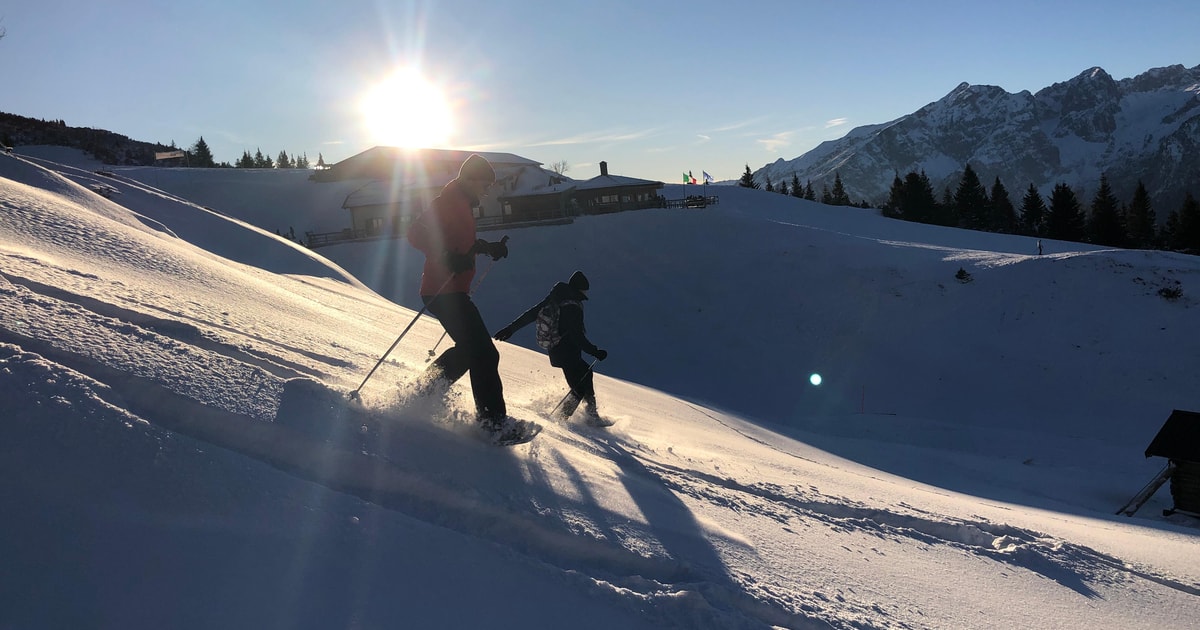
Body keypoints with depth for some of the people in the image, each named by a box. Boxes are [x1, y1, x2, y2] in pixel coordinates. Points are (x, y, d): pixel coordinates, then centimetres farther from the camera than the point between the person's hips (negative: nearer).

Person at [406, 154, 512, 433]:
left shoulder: (461, 204, 19)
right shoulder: (449, 202, -11)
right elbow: (416, 233, -21)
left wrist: (489, 247, 20)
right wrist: (448, 258, -31)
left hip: (452, 291, 11)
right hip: (446, 292, -11)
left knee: (469, 349, 22)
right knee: (484, 354, -10)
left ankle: (424, 392, 25)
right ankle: (492, 418, -8)